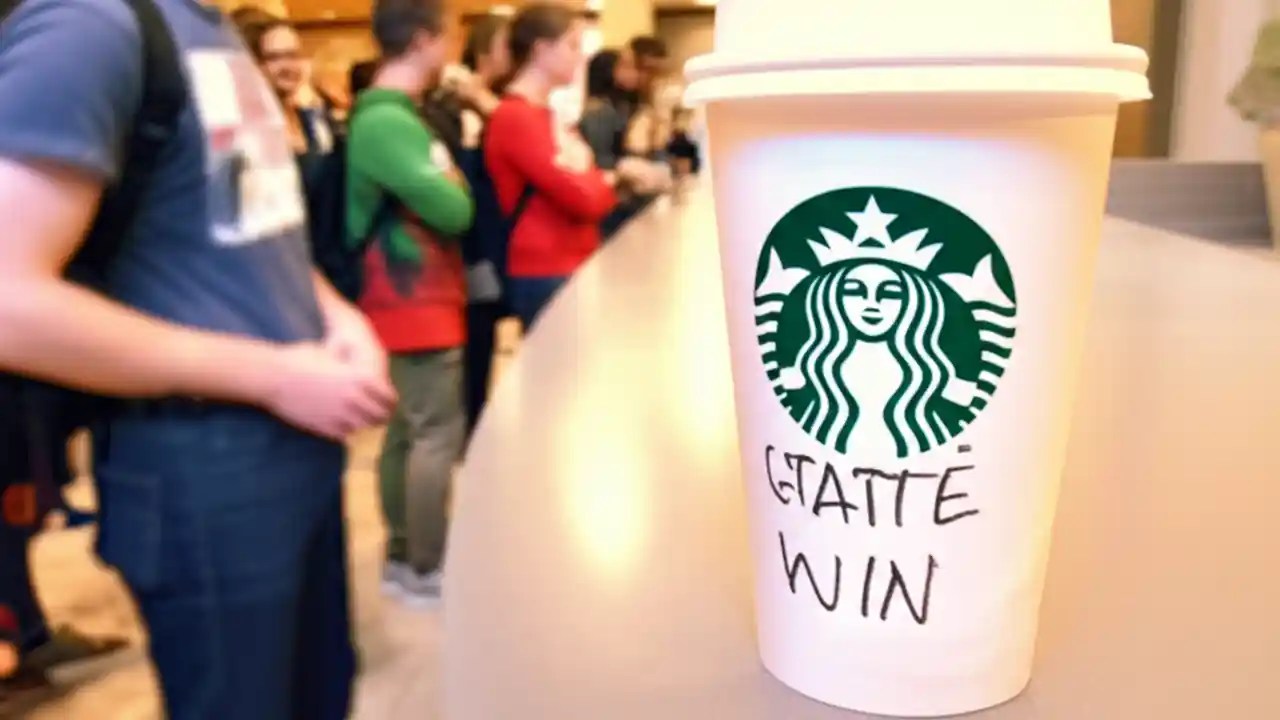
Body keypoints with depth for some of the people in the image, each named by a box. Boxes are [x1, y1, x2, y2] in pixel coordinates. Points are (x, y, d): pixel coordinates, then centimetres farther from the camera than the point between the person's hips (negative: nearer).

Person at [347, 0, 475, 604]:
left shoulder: (385, 114, 14)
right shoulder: (387, 122, -19)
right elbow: (453, 210, -20)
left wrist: (438, 176, -1)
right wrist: (446, 170, -2)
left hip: (414, 298, 10)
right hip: (418, 302, -10)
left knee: (408, 430, 15)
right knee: (437, 434, -4)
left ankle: (401, 556, 25)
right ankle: (426, 571, 7)